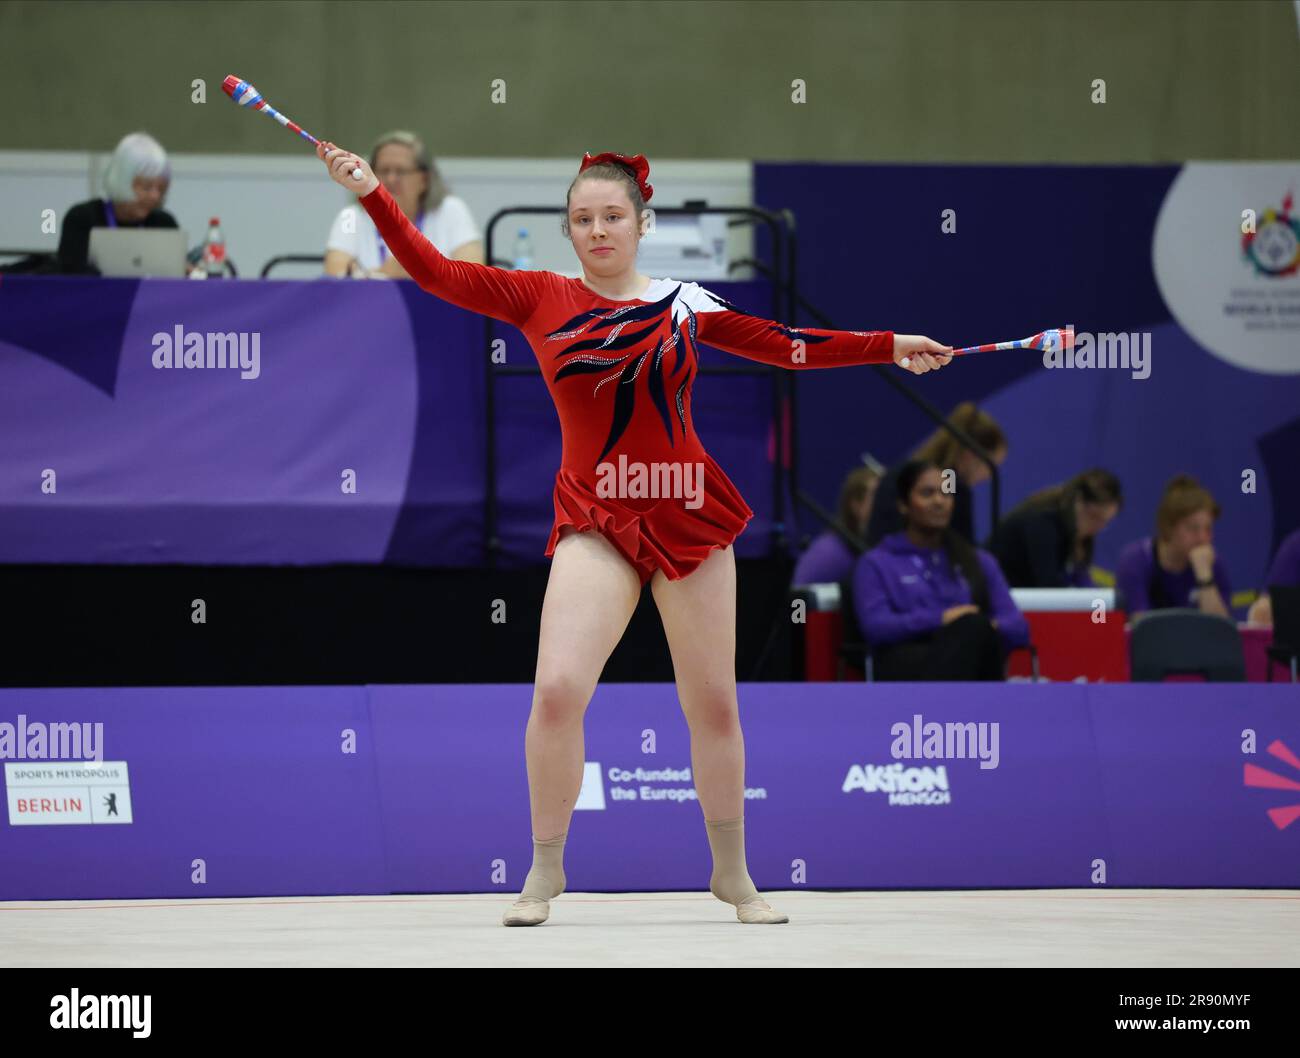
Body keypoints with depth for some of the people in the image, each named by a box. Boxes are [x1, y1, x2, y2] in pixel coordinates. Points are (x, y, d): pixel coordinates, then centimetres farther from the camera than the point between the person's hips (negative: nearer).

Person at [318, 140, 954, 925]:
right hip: (595, 523, -1)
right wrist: (373, 194, -12)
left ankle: (733, 873, 23)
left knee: (713, 704, 6)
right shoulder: (538, 299, 3)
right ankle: (545, 873, -1)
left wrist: (890, 347, 11)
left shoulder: (685, 303, 6)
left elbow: (787, 347, 13)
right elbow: (435, 272, -3)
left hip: (690, 515, 2)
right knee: (558, 691, -17)